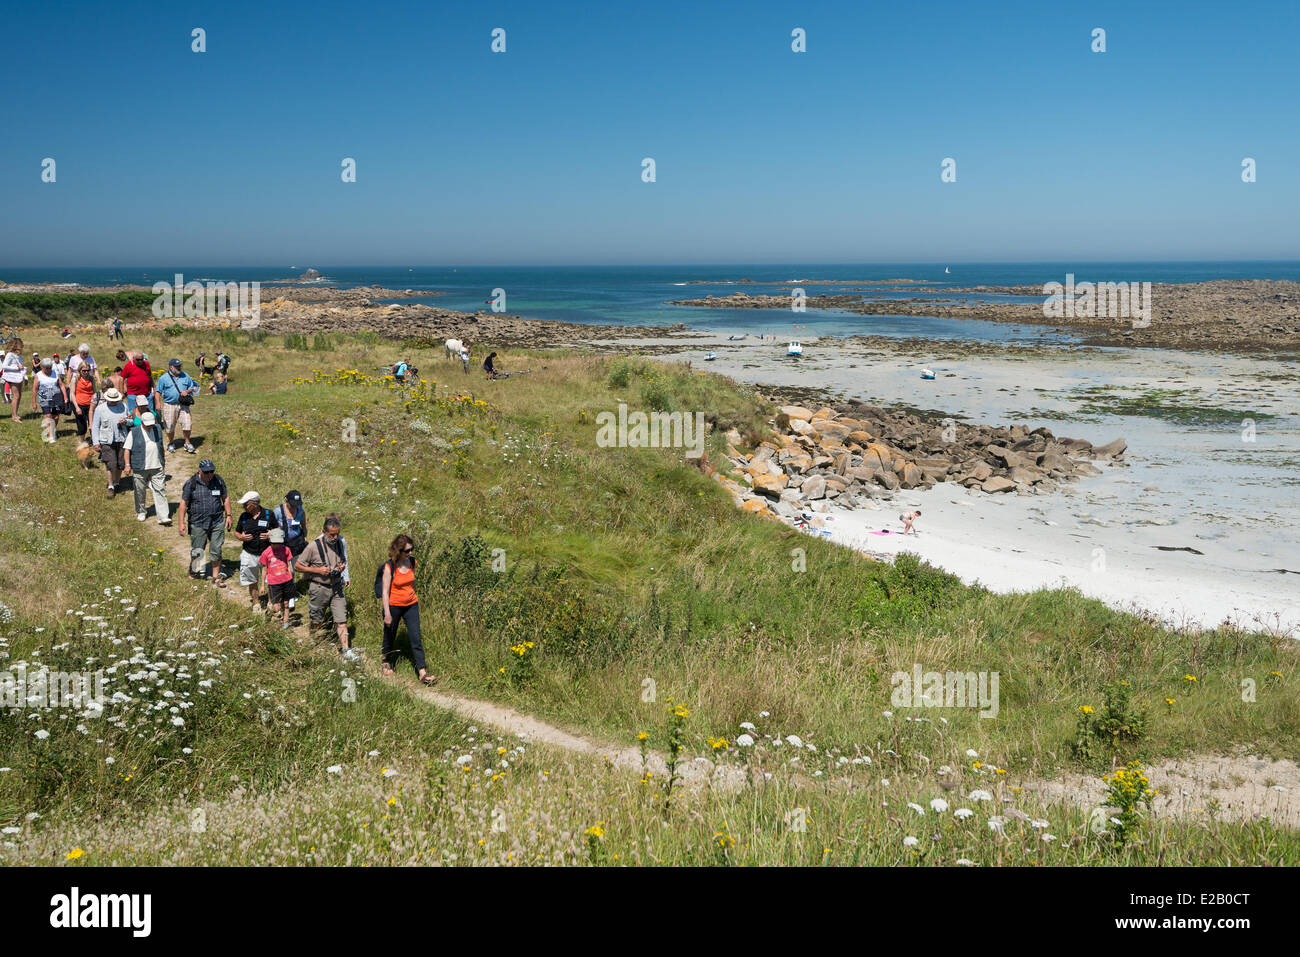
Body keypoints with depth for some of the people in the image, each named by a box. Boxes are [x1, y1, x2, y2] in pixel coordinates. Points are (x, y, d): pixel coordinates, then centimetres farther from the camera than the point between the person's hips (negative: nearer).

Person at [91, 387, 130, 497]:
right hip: (107, 441, -3)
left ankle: (116, 484, 25)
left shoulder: (123, 406, 6)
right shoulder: (100, 408, -3)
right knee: (111, 465, -9)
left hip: (121, 440, 3)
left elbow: (131, 421, 17)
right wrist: (96, 442, -5)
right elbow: (95, 426, 0)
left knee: (121, 464, 6)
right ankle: (110, 487, 5)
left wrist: (126, 421, -8)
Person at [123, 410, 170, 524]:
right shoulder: (134, 432, -4)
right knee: (140, 491, 10)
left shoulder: (158, 429, 8)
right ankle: (141, 513, 29)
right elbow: (127, 449, -3)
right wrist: (128, 465, -9)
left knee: (160, 490, -5)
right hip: (140, 468, -2)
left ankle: (163, 517, -7)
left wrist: (164, 461, 20)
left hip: (157, 467, 2)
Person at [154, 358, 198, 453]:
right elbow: (157, 391, 0)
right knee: (170, 426, 3)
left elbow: (194, 387, 17)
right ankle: (171, 443, 24)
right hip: (169, 405, -2)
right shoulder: (163, 378, 1)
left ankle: (187, 443, 8)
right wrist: (158, 402, -14)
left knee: (187, 424, -7)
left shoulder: (185, 376, 10)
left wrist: (187, 391, -5)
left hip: (183, 405, 2)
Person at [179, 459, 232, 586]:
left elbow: (225, 498, 14)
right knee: (197, 551, 6)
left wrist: (228, 515, 9)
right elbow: (183, 504, -5)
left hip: (217, 523, 2)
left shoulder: (219, 481, 3)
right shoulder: (191, 483, -7)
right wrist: (181, 523, -9)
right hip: (198, 524, -2)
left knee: (216, 551, 2)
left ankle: (216, 577, 13)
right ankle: (193, 570, 33)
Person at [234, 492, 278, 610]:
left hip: (266, 553, -2)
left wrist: (270, 536, -14)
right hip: (249, 554, 2)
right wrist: (242, 537, -9)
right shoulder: (244, 517, 2)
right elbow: (237, 532, 14)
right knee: (252, 582, 11)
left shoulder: (268, 515, -4)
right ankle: (256, 603, 27)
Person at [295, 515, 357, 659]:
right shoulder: (314, 547, -15)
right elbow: (298, 566, -9)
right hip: (319, 589, -3)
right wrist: (318, 570, -19)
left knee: (341, 620, -2)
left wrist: (342, 566, -5)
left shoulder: (341, 543, 0)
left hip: (336, 587, 3)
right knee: (317, 622, 10)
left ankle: (345, 650, 0)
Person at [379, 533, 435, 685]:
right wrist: (387, 614, -17)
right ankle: (386, 662, 43)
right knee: (390, 636, 15)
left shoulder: (412, 562, -3)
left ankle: (422, 673, -7)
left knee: (416, 638, -4)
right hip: (393, 606, -3)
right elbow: (385, 591, -16)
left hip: (411, 605, 3)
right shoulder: (390, 567, -18)